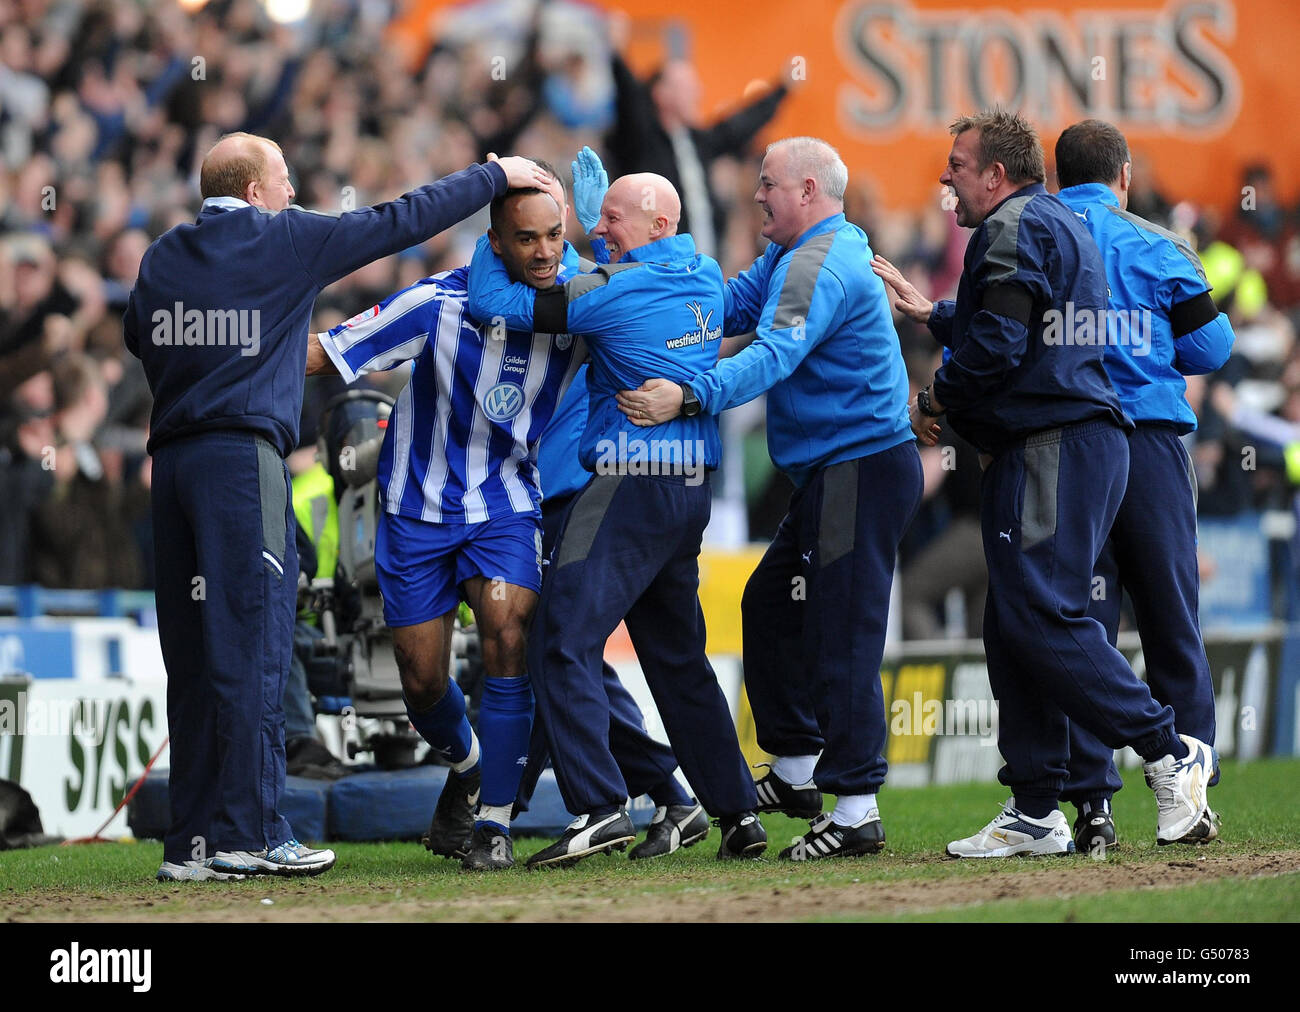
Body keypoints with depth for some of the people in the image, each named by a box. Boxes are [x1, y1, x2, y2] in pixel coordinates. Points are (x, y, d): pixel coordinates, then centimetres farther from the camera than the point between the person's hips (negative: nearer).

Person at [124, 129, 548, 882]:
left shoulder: (163, 257, 13)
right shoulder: (283, 241, -1)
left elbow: (137, 334, 27)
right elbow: (398, 223, 4)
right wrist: (495, 177, 13)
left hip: (173, 454, 6)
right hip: (244, 456, -6)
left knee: (193, 654, 7)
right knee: (251, 646, -6)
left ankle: (193, 839, 7)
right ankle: (248, 834, -8)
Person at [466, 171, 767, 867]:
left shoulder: (614, 291, -12)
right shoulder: (706, 279, 10)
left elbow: (492, 303, -10)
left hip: (631, 488, -8)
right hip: (691, 489, 8)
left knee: (562, 646, -9)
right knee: (678, 657, 16)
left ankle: (600, 809, -20)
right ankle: (738, 813, 16)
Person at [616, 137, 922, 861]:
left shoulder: (822, 265, -18)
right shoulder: (794, 255, 17)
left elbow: (774, 355, -31)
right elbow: (732, 307, 14)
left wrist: (689, 397, -43)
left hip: (861, 469, -11)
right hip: (832, 474, 11)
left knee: (841, 636, -11)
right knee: (770, 606, 18)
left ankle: (857, 811, -10)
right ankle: (797, 771, 25)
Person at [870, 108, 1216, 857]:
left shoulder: (1017, 227, -8)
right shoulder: (1060, 226, 24)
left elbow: (996, 347, -18)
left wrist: (934, 401, -3)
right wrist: (931, 313, 42)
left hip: (1054, 449, -11)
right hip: (1063, 444, 11)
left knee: (1041, 616, -15)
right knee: (1015, 628, 8)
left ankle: (1169, 752, -14)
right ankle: (1036, 814, 7)